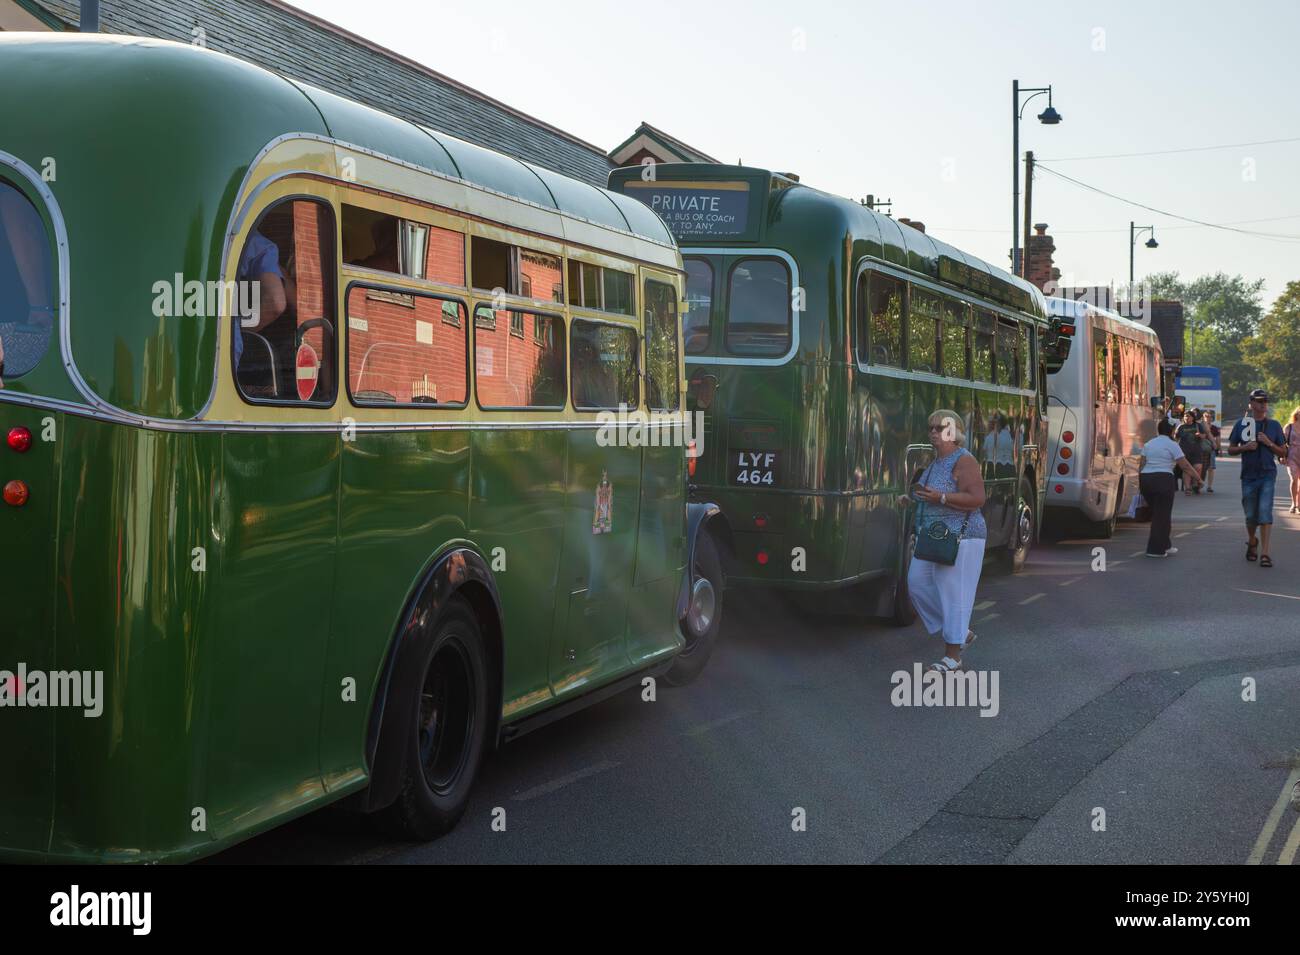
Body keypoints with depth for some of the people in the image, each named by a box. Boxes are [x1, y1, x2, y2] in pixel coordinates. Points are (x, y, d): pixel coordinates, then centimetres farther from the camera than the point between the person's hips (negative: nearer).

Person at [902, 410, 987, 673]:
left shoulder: (963, 461, -14)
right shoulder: (939, 462, 14)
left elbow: (977, 499, -22)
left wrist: (939, 497, -28)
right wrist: (914, 499, 12)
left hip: (958, 539, -10)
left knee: (953, 593, -5)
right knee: (918, 584, 7)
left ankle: (953, 656, 4)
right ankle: (963, 633, 21)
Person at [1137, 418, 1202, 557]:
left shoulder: (1148, 444, 13)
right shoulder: (1172, 445, -4)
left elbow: (1141, 465, 12)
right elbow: (1185, 465, -6)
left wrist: (1140, 484, 17)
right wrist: (1197, 476, 5)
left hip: (1145, 479, 6)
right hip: (1163, 480, -6)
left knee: (1157, 514, 16)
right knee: (1162, 515, 1)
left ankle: (1164, 546, 22)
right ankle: (1156, 549, 1)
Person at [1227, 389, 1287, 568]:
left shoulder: (1274, 425, 6)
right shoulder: (1242, 424, 6)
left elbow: (1282, 453, 9)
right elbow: (1231, 449, 9)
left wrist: (1269, 443, -9)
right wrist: (1245, 447, -11)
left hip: (1268, 474, -1)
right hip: (1248, 475, 1)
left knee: (1265, 511, -13)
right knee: (1251, 516, 9)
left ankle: (1264, 553, -14)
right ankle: (1251, 542, 36)